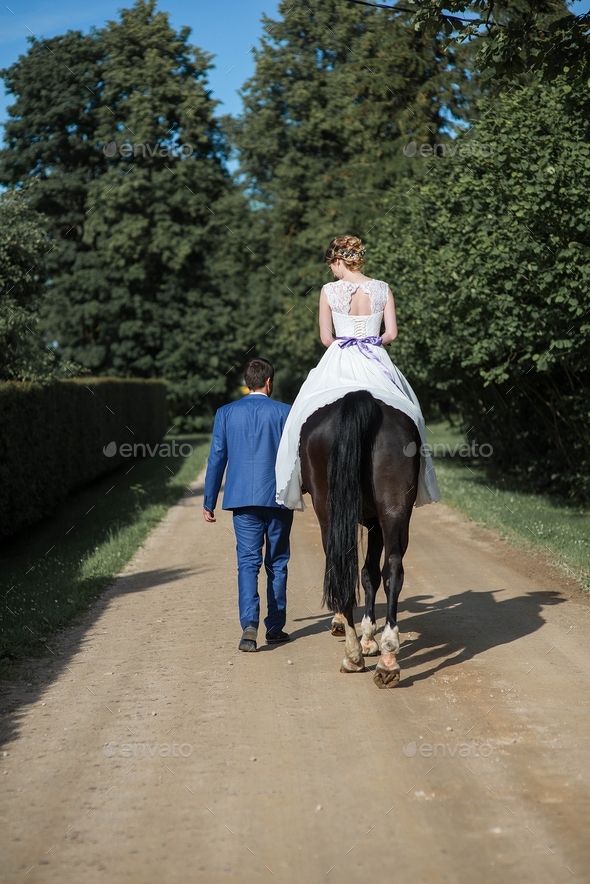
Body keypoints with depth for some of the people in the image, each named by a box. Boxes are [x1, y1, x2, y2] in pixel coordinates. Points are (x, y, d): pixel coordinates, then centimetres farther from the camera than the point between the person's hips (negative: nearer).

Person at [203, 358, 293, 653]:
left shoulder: (226, 413, 3)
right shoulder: (285, 413, -2)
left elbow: (216, 459, 3)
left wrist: (209, 502, 8)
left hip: (243, 499, 1)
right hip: (279, 498, 0)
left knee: (248, 562, 0)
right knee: (277, 564, 11)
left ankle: (249, 624, -18)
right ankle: (275, 627, 16)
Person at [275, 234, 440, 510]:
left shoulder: (329, 291, -5)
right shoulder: (382, 289, 1)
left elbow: (325, 338, -2)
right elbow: (391, 334, -2)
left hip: (339, 363, -2)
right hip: (376, 364, 2)